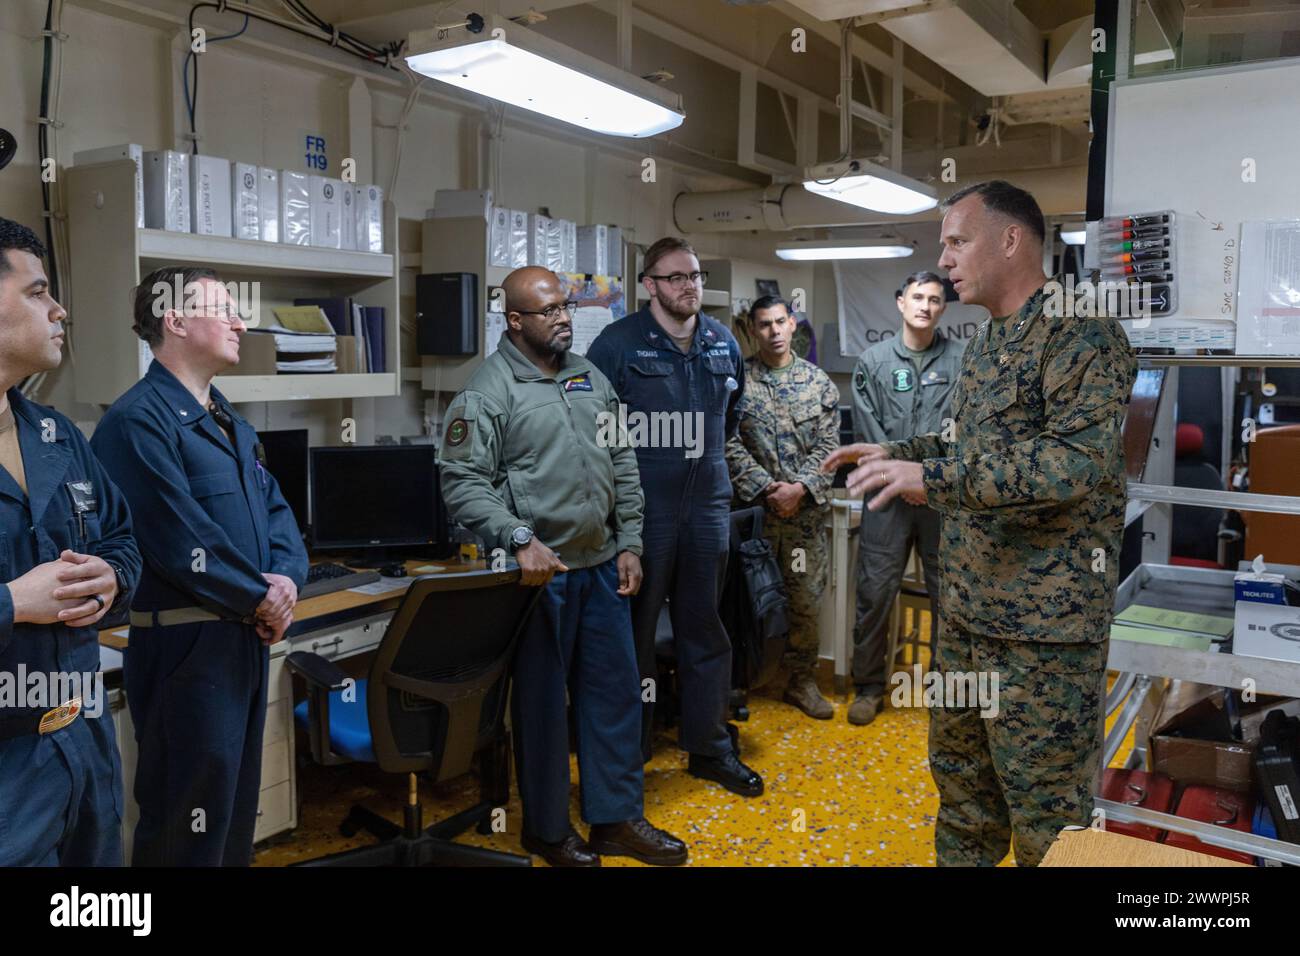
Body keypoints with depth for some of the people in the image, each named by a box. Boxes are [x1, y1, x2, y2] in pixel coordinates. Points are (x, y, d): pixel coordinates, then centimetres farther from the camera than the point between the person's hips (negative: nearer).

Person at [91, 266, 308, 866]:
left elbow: (275, 510, 13)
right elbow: (179, 541, -22)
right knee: (190, 820, 2)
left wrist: (286, 578, -6)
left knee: (238, 801, 20)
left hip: (246, 638, 9)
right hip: (185, 645, -9)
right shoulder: (138, 421, -15)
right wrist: (259, 597, -12)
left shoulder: (230, 424, 15)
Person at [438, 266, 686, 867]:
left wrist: (629, 545, 8)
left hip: (602, 566, 6)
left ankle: (616, 819, 27)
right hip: (540, 572, -6)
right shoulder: (488, 392, -10)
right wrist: (521, 540, -26)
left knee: (616, 691, 12)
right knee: (542, 700, 7)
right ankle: (547, 829, 26)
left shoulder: (591, 378, 10)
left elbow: (622, 466, 13)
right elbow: (462, 484, -16)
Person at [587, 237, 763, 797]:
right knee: (635, 630, 6)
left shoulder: (723, 343, 10)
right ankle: (629, 748, 21)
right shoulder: (619, 343, -6)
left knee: (705, 630, 12)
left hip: (708, 505, 5)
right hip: (643, 508, -4)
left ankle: (709, 747, 25)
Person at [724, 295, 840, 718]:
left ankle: (802, 680, 21)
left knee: (806, 599, 6)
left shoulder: (818, 381, 6)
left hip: (806, 508, 2)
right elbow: (730, 445, -5)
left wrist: (799, 488, -12)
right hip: (753, 506, -1)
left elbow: (828, 445, 1)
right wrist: (765, 488, -14)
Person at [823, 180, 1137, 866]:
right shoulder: (985, 342, 15)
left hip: (1044, 626, -9)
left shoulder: (1080, 333, -14)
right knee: (960, 774, 21)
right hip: (967, 610, 9)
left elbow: (1080, 457, -27)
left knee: (1045, 810, 4)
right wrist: (896, 454, 11)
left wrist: (933, 476, -30)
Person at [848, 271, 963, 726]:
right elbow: (867, 431, -1)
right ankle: (869, 686, 16)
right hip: (888, 495, 0)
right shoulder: (873, 360, 4)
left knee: (948, 592, 10)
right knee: (875, 591, 2)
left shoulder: (961, 359, 3)